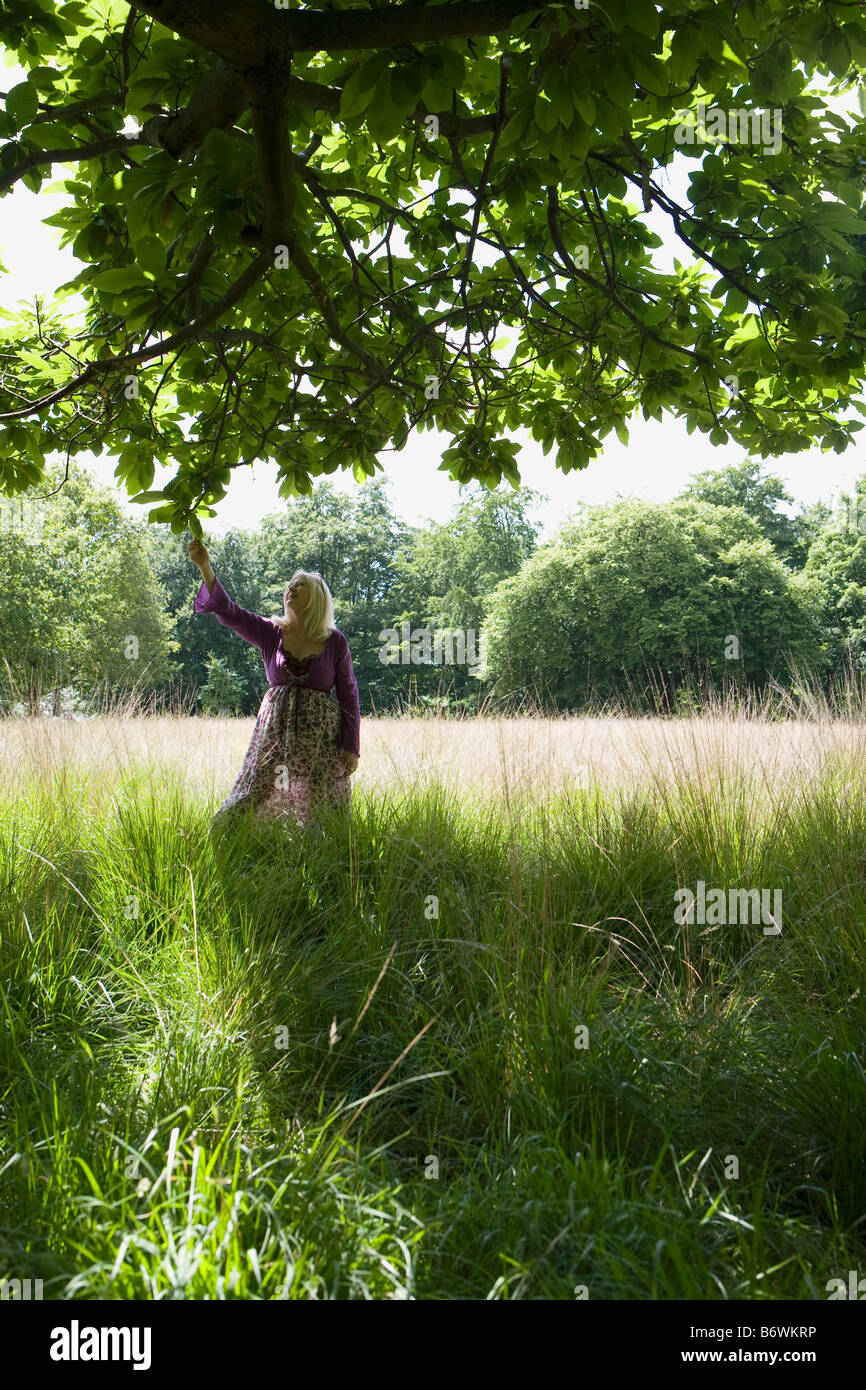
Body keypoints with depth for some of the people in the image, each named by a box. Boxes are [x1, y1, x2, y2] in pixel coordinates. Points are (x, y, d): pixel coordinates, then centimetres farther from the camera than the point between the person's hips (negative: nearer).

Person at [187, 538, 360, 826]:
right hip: (275, 731, 1)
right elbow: (227, 611, -7)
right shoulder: (270, 633, 4)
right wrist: (205, 567, -20)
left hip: (320, 735, -1)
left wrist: (351, 747, -2)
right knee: (251, 801, -2)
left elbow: (349, 695, 4)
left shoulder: (335, 642, 0)